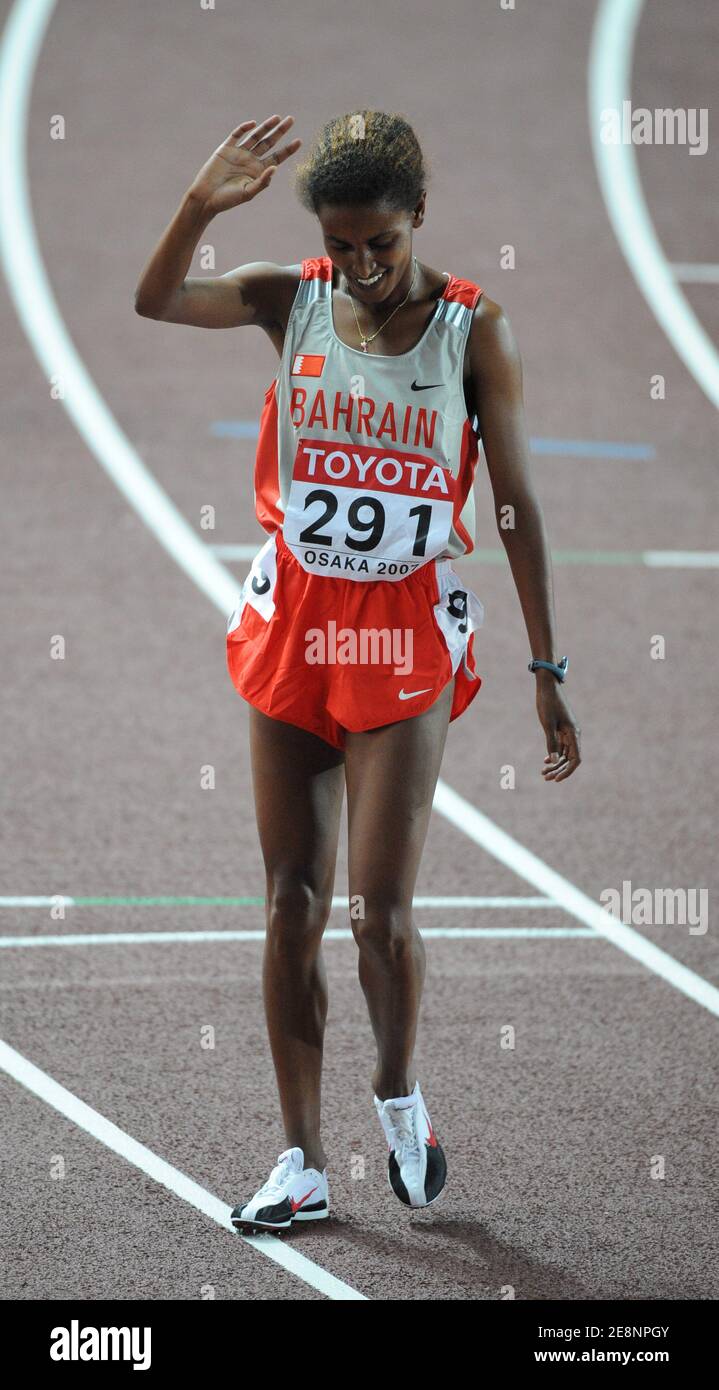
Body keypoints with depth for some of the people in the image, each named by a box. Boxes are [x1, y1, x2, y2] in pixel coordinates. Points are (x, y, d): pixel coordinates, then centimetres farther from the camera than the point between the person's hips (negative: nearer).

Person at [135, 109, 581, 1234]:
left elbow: (516, 506, -2)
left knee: (381, 907, -9)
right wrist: (202, 203, -37)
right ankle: (303, 1161, 12)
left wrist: (548, 672, -3)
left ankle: (401, 1091, 20)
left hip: (408, 633, -3)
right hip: (293, 620, 3)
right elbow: (156, 301, -18)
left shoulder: (475, 331, -6)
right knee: (293, 905, 4)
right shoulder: (291, 302, -1)